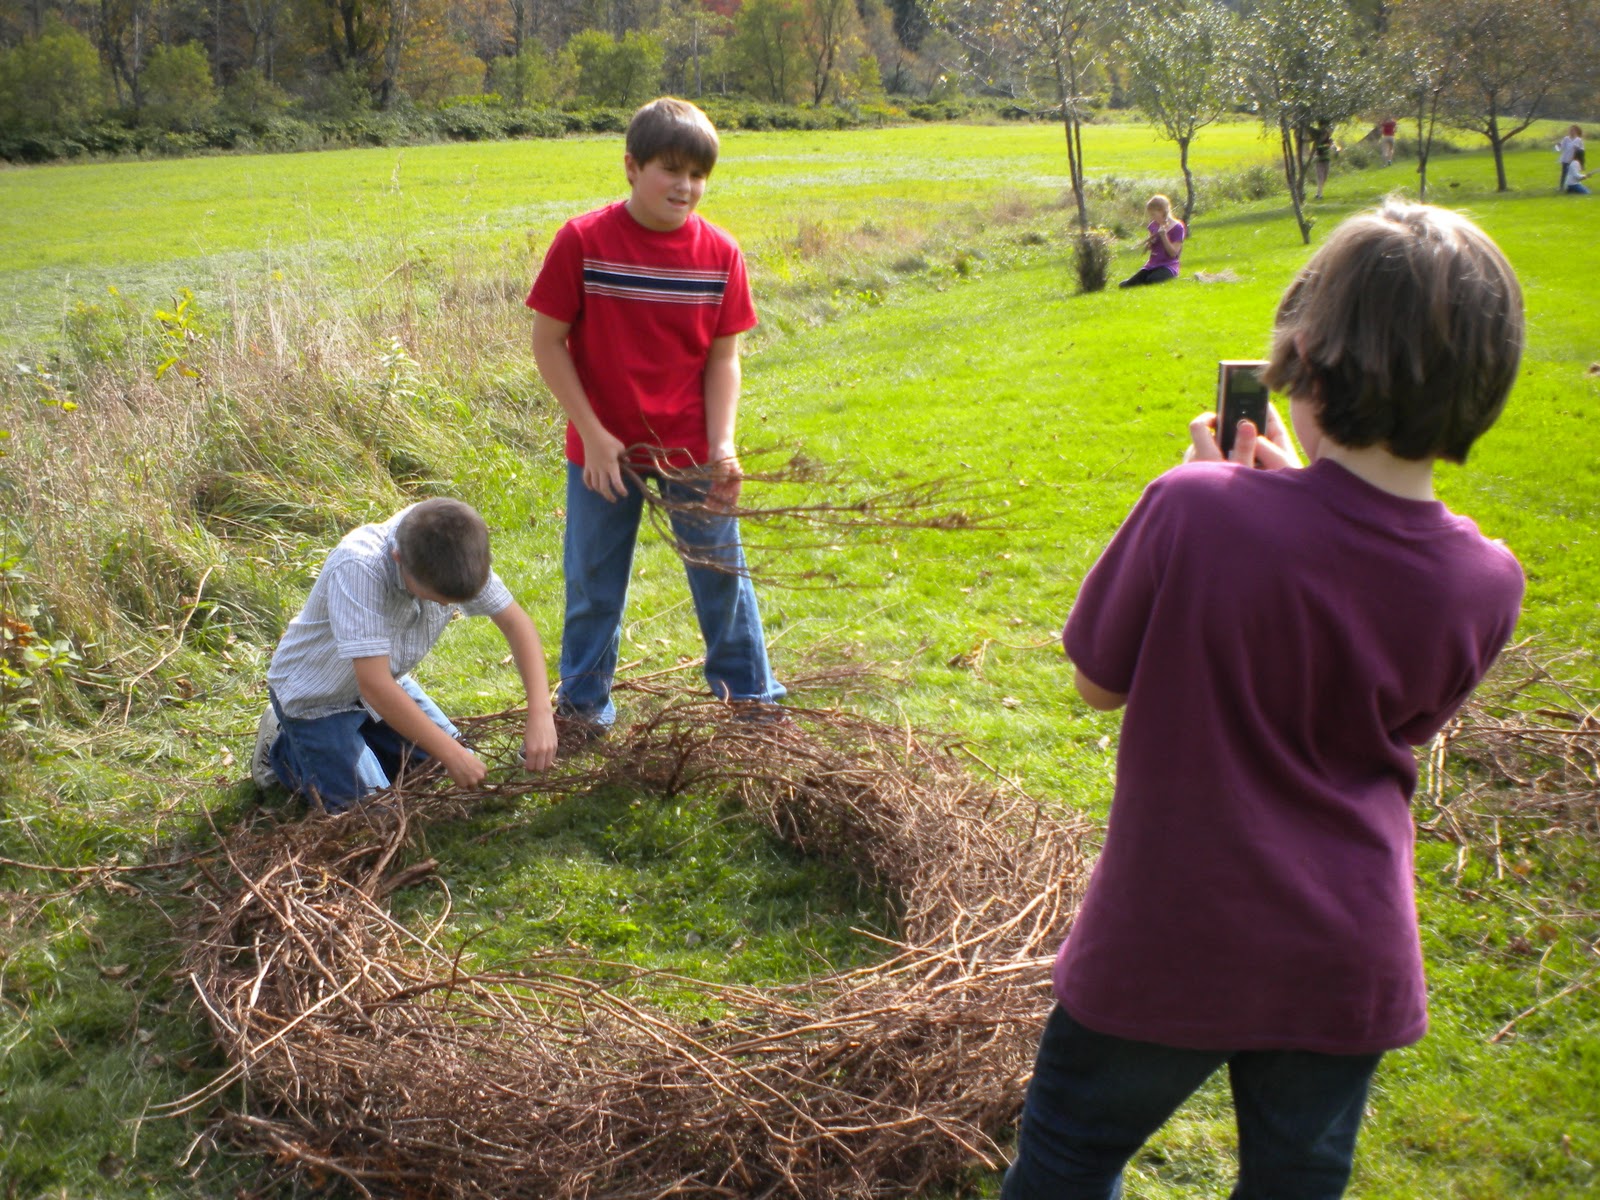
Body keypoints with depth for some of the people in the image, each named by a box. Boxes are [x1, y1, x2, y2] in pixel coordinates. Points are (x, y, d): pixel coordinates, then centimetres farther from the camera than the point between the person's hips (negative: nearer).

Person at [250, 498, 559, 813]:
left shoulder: (456, 559, -22)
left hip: (386, 679, 6)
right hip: (314, 696, -6)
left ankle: (357, 732, 25)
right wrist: (453, 755, -36)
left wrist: (540, 715, -26)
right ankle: (281, 749, 12)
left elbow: (515, 623, -14)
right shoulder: (359, 567, -40)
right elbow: (374, 686, -40)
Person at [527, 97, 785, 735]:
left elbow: (723, 356, -2)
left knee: (722, 574, 11)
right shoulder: (583, 241, -12)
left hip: (692, 450, 1)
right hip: (604, 449, -1)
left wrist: (722, 447, -12)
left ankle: (750, 696, 28)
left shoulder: (719, 253, -6)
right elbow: (547, 342, -9)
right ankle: (582, 703, 31)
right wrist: (593, 436, -13)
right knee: (592, 584, 11)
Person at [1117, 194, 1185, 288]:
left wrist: (1163, 235, -23)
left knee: (1151, 280, -36)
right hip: (1151, 265, 5)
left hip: (1168, 266, -5)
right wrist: (1149, 242, -5)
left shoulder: (1177, 228, -9)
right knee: (1125, 285, -14)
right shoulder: (1154, 225, 9)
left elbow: (1173, 253, -15)